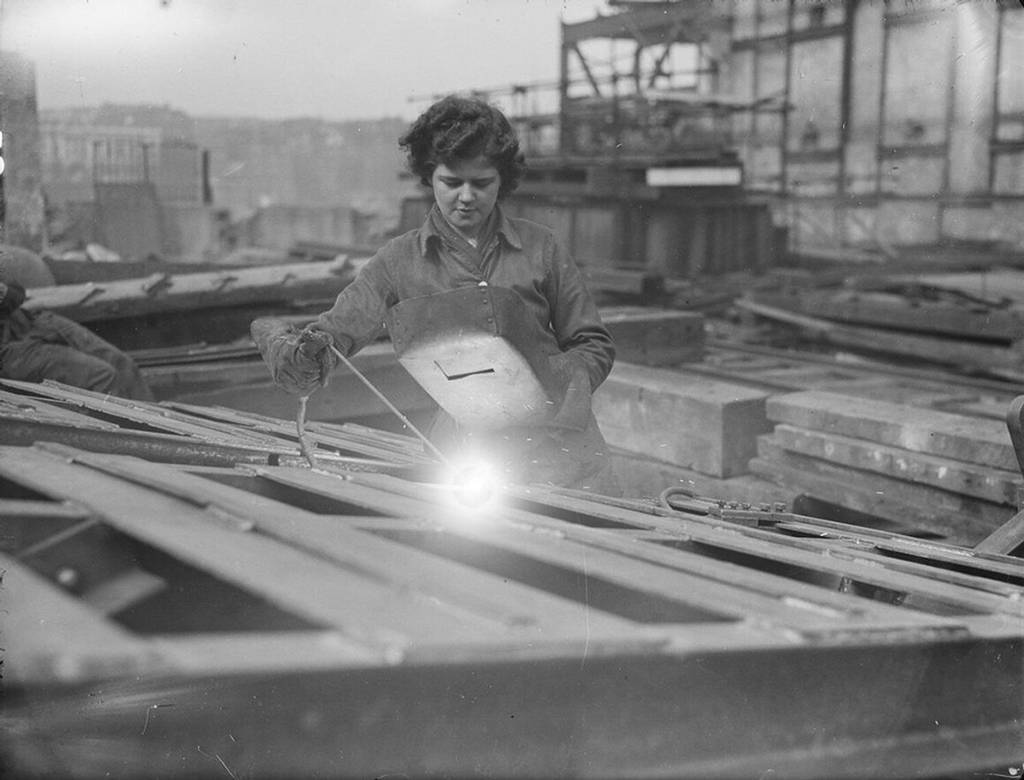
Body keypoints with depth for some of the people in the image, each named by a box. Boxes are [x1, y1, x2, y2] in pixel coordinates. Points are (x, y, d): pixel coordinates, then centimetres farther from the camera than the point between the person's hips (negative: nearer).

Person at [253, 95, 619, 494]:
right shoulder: (399, 261, 8)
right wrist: (292, 348, -24)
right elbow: (336, 331, -1)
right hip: (463, 444, 0)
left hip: (559, 439, 0)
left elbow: (595, 346, 13)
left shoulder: (540, 248, 9)